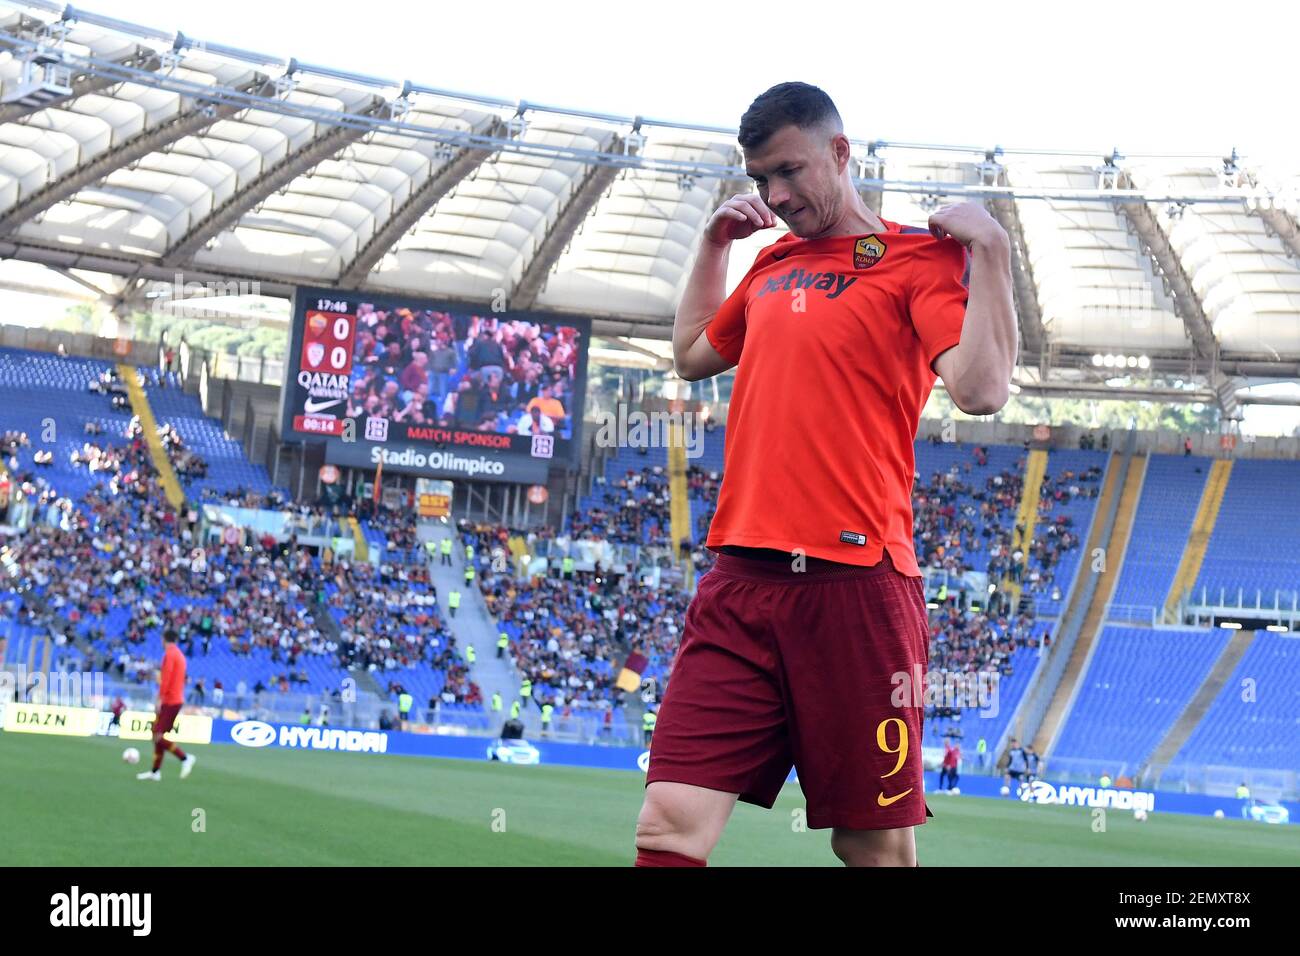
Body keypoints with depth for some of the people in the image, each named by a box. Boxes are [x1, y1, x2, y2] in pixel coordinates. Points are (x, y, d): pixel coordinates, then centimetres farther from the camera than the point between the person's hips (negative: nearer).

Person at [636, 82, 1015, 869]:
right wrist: (714, 243, 29)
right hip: (741, 579, 5)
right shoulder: (772, 264, 19)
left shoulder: (920, 258, 0)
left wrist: (990, 250, -13)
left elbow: (981, 389, -16)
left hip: (855, 588, -5)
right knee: (669, 826, -7)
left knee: (877, 846, 3)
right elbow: (693, 356, 38)